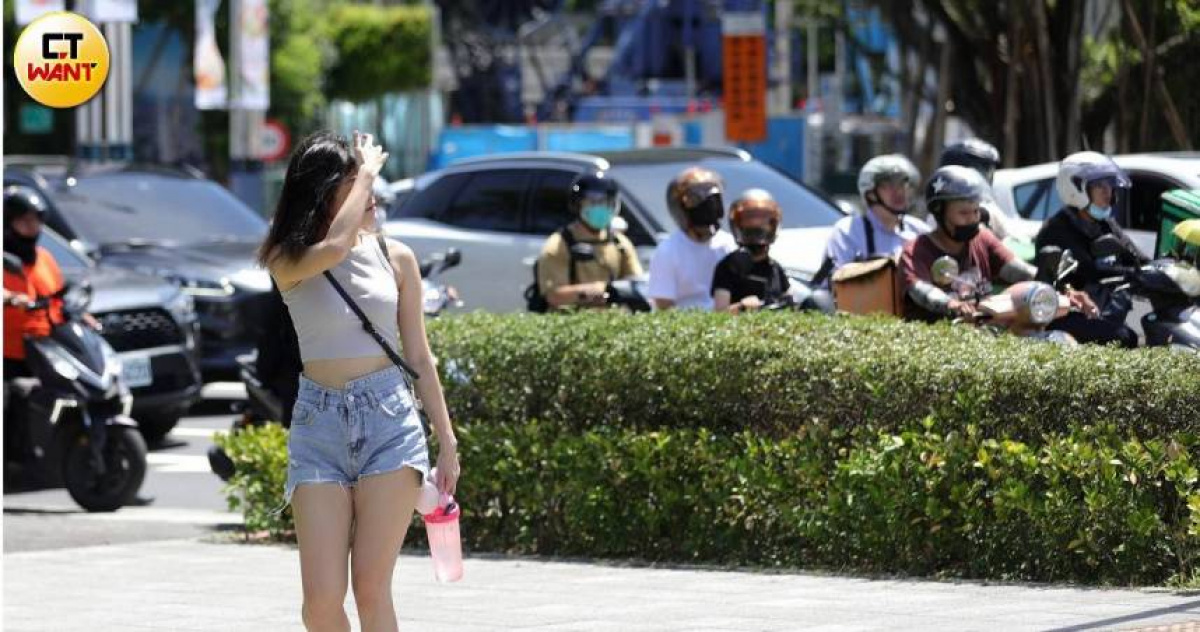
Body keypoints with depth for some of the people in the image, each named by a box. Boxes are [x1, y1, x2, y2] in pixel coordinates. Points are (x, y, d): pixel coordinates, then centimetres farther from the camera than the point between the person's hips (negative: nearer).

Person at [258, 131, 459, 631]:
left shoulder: (395, 258, 7)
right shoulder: (288, 262, -1)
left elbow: (419, 357, 12)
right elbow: (334, 247, -25)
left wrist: (447, 442, 10)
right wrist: (367, 171, -12)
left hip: (390, 420, 1)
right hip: (319, 425, -1)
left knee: (370, 590, -6)